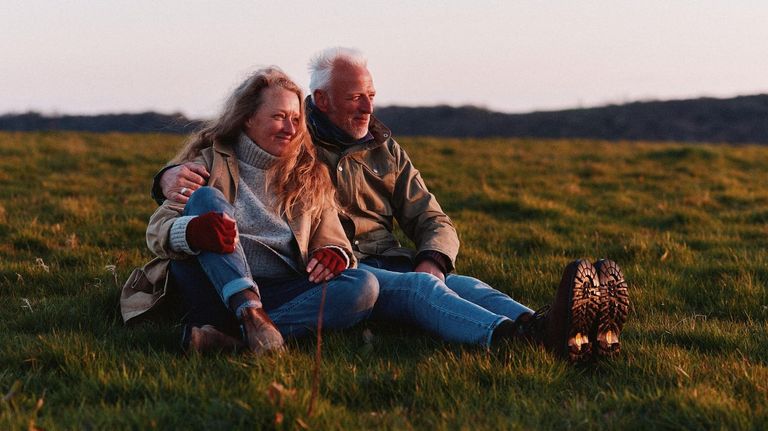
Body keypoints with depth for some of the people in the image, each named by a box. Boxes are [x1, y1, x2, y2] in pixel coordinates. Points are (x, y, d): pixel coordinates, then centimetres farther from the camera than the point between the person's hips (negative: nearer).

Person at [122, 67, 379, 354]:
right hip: (212, 295, -2)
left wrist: (335, 254, -10)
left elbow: (332, 241, 16)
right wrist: (192, 231, -27)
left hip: (282, 296, 2)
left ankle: (229, 336, -38)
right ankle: (251, 315, -43)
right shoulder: (209, 162, 10)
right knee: (206, 197, -22)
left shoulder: (312, 177, 20)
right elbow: (158, 228, -2)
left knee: (365, 286, -25)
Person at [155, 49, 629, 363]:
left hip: (388, 262, 5)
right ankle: (530, 336, -63)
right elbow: (208, 165, 4)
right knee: (419, 289, -35)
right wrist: (173, 177, -23)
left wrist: (433, 261, -7)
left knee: (467, 286, -28)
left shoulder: (386, 151, 22)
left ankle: (562, 328, -57)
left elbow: (434, 221, 19)